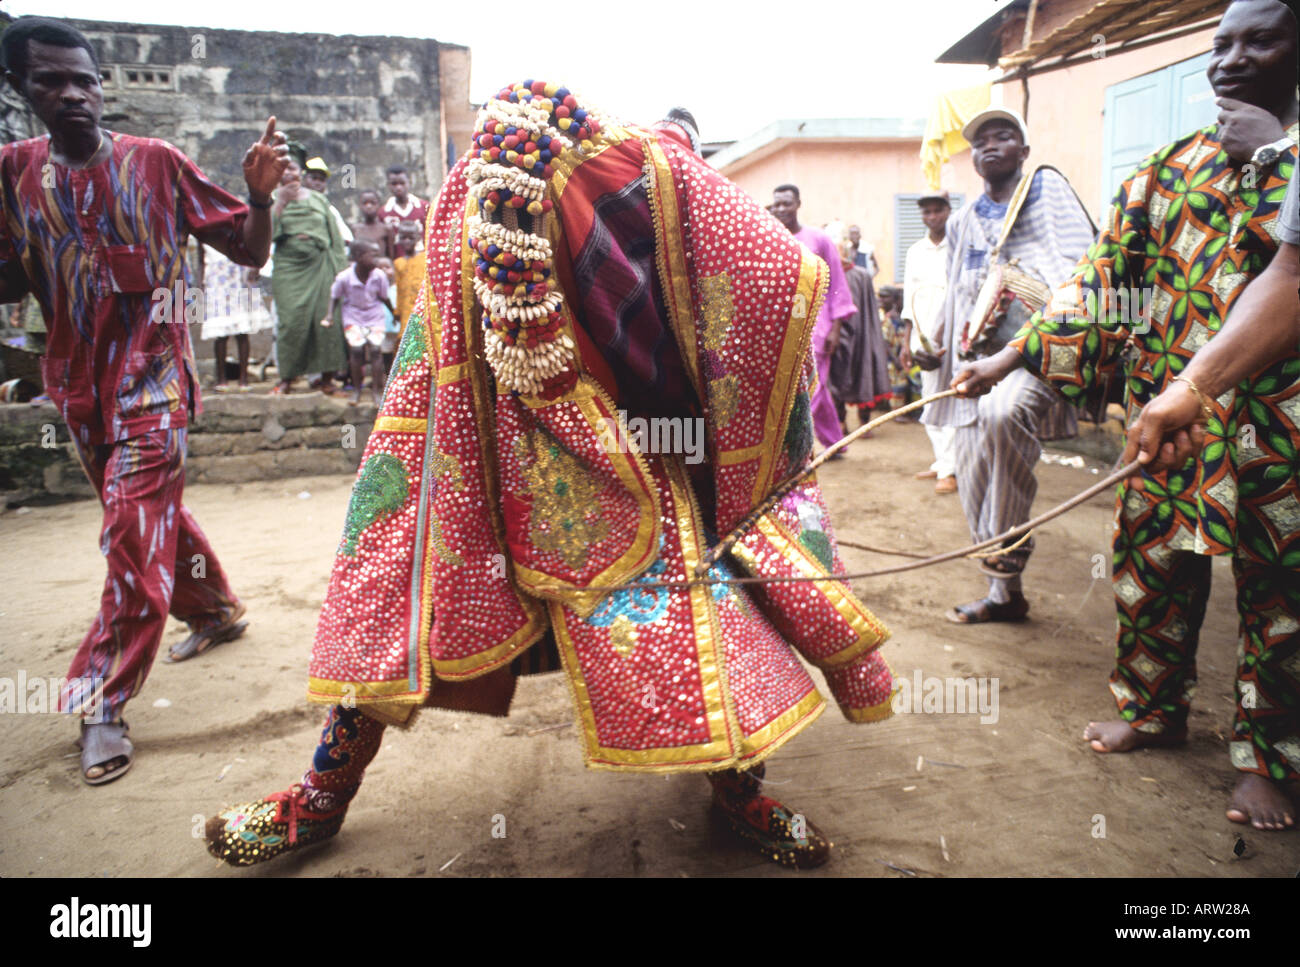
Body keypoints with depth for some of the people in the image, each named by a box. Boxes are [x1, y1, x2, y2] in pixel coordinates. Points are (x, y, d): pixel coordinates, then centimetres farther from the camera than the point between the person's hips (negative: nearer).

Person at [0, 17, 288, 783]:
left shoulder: (156, 163, -5)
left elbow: (249, 252, -5)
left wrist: (260, 194, -24)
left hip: (153, 374, -5)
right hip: (79, 381, 5)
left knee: (137, 531, -9)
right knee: (152, 514, 18)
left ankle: (104, 703, -3)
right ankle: (217, 609, 40)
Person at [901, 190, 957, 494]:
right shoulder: (915, 251, 14)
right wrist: (907, 341, 10)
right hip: (923, 335, 5)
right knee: (930, 399, 7)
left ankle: (950, 469, -8)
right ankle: (942, 461, 17)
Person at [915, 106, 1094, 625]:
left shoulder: (1048, 188, 8)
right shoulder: (962, 221, 22)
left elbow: (1082, 264, -4)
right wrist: (935, 345, 14)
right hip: (979, 355, 6)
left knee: (1003, 413, -37)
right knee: (972, 473, 2)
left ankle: (1010, 552, -24)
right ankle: (1004, 591, 16)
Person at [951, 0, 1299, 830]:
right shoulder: (1169, 164, 10)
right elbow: (1104, 280, 7)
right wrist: (1009, 359, 1)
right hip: (1168, 410, 4)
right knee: (1152, 567, 12)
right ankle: (1154, 709, 34)